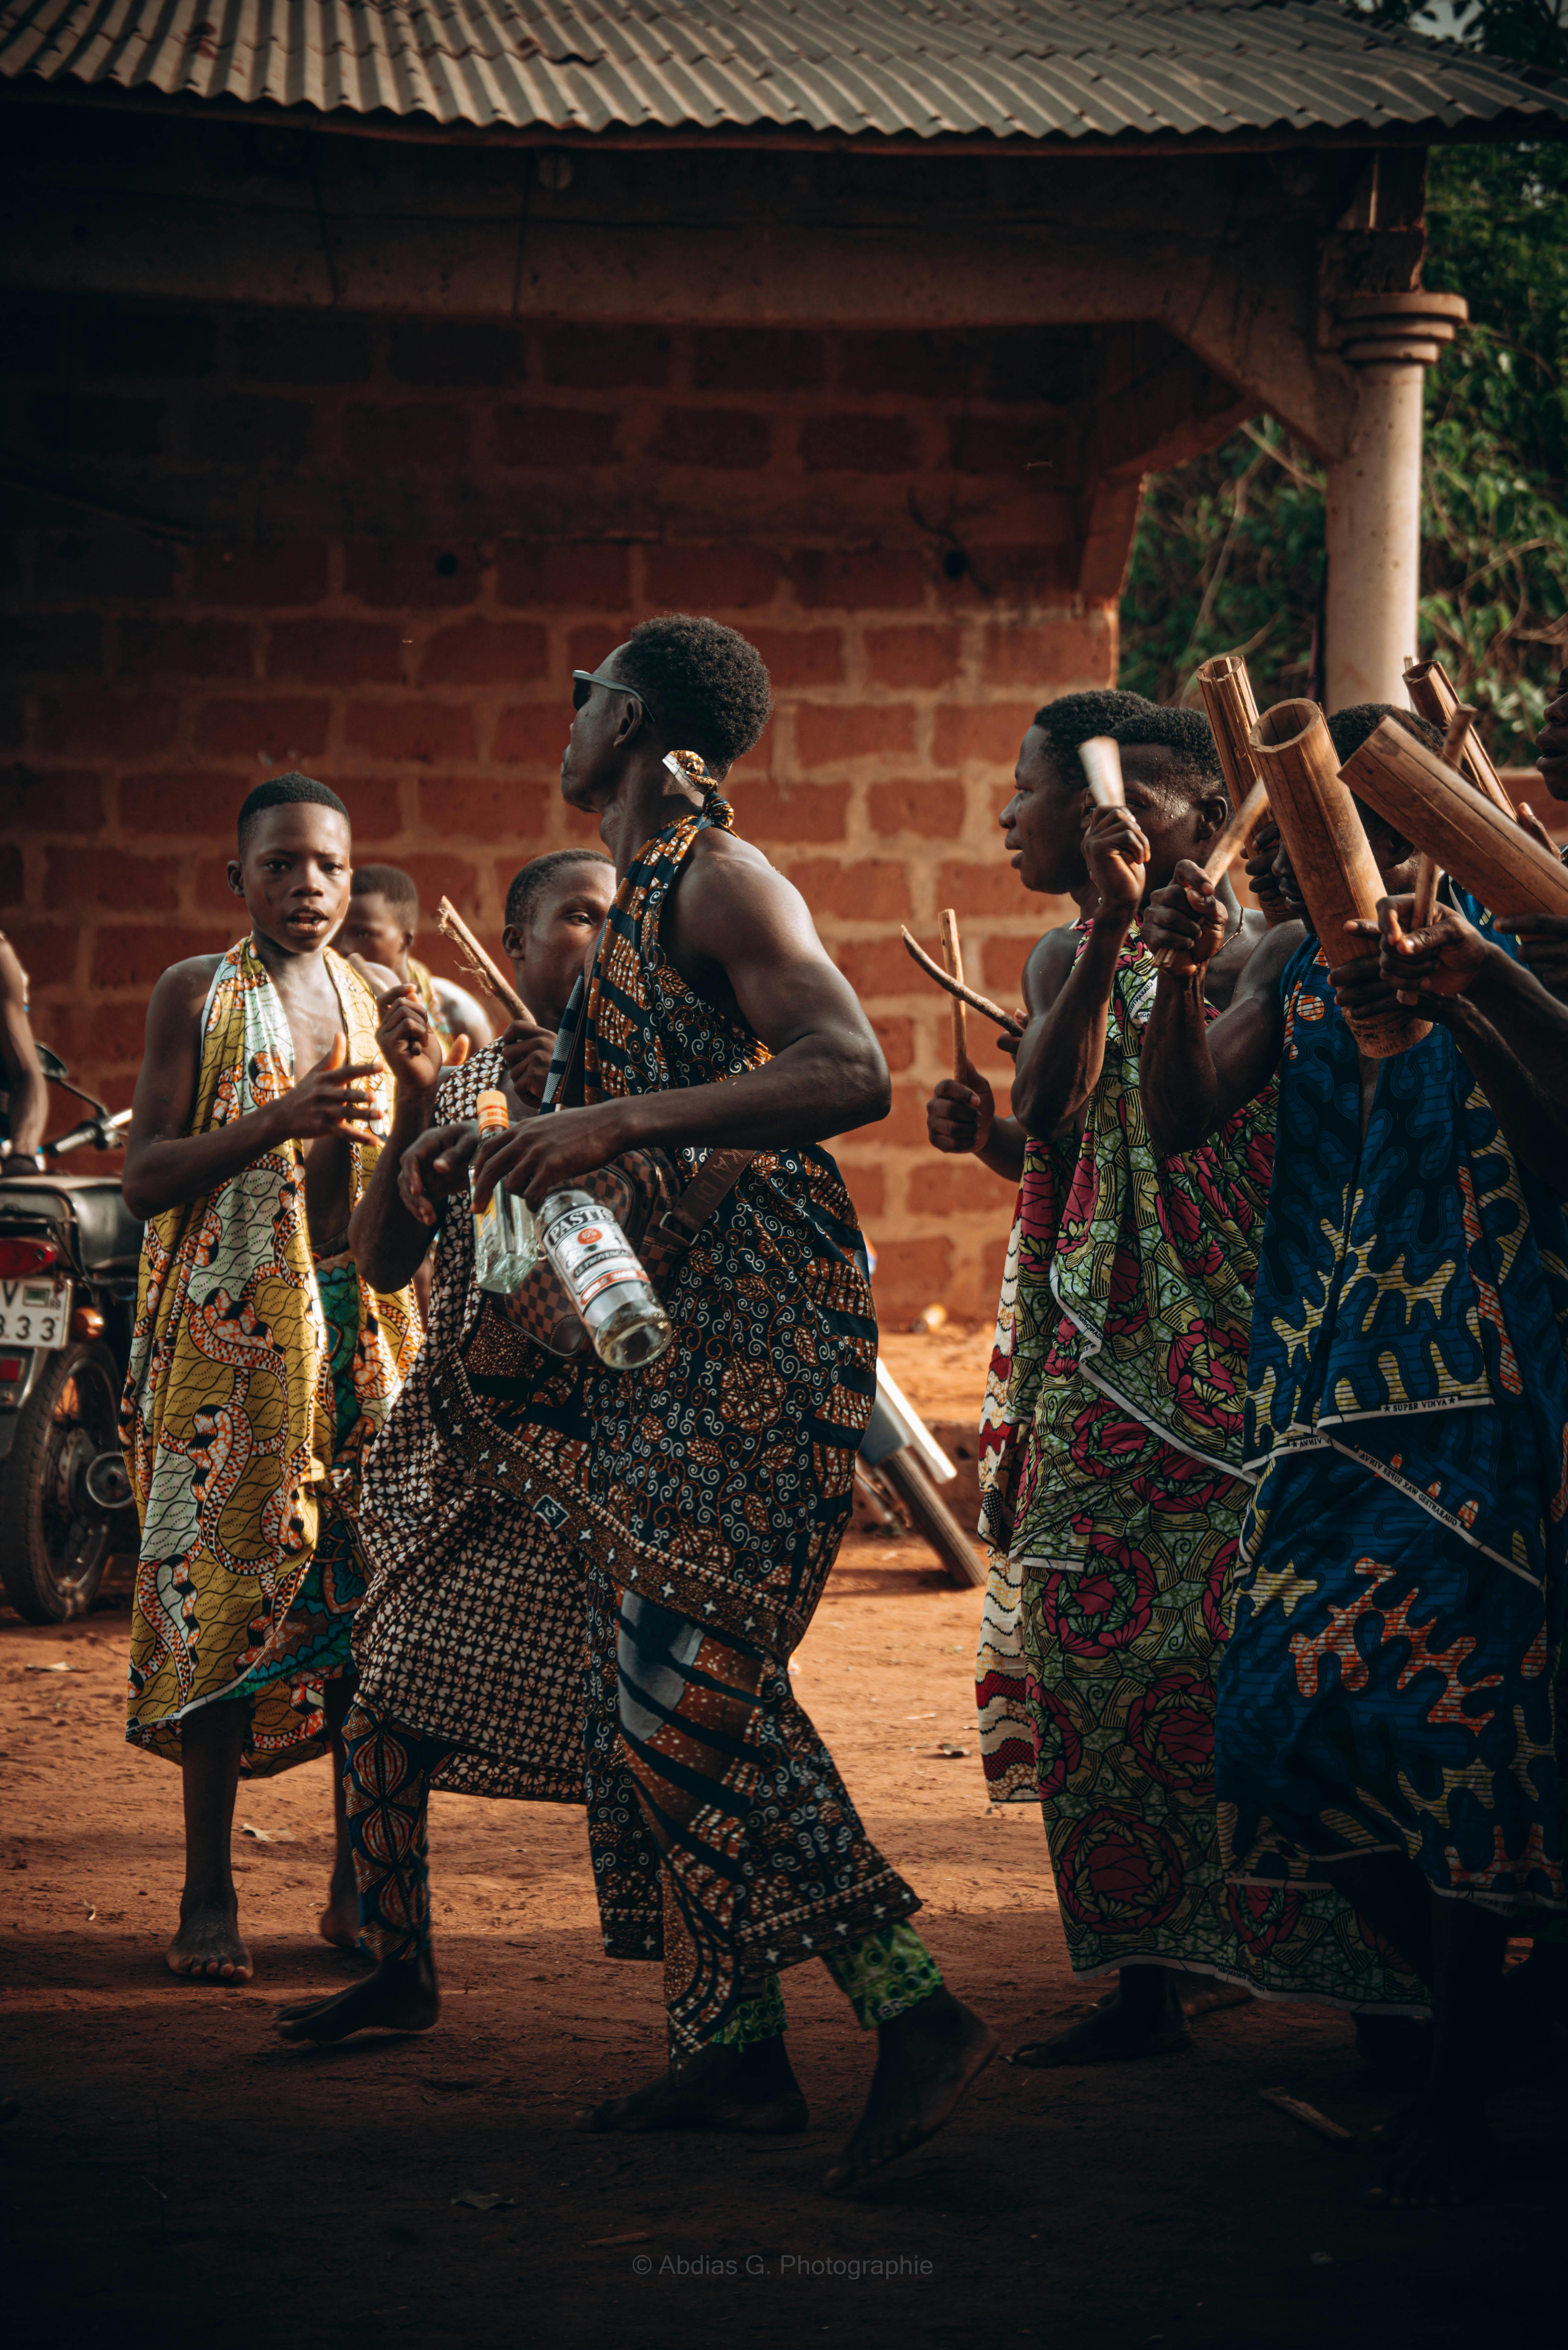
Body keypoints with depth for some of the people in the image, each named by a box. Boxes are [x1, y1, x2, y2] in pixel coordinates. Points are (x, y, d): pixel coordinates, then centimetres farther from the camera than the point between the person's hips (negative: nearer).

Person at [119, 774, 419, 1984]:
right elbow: (146, 1177, -8)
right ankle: (209, 1895, 2)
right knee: (220, 1592, -6)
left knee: (376, 1593, 0)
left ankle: (360, 1883, 9)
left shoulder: (378, 1001, 13)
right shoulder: (196, 994, 1)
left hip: (363, 1319, 4)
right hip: (229, 1327, -4)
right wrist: (278, 1121, -18)